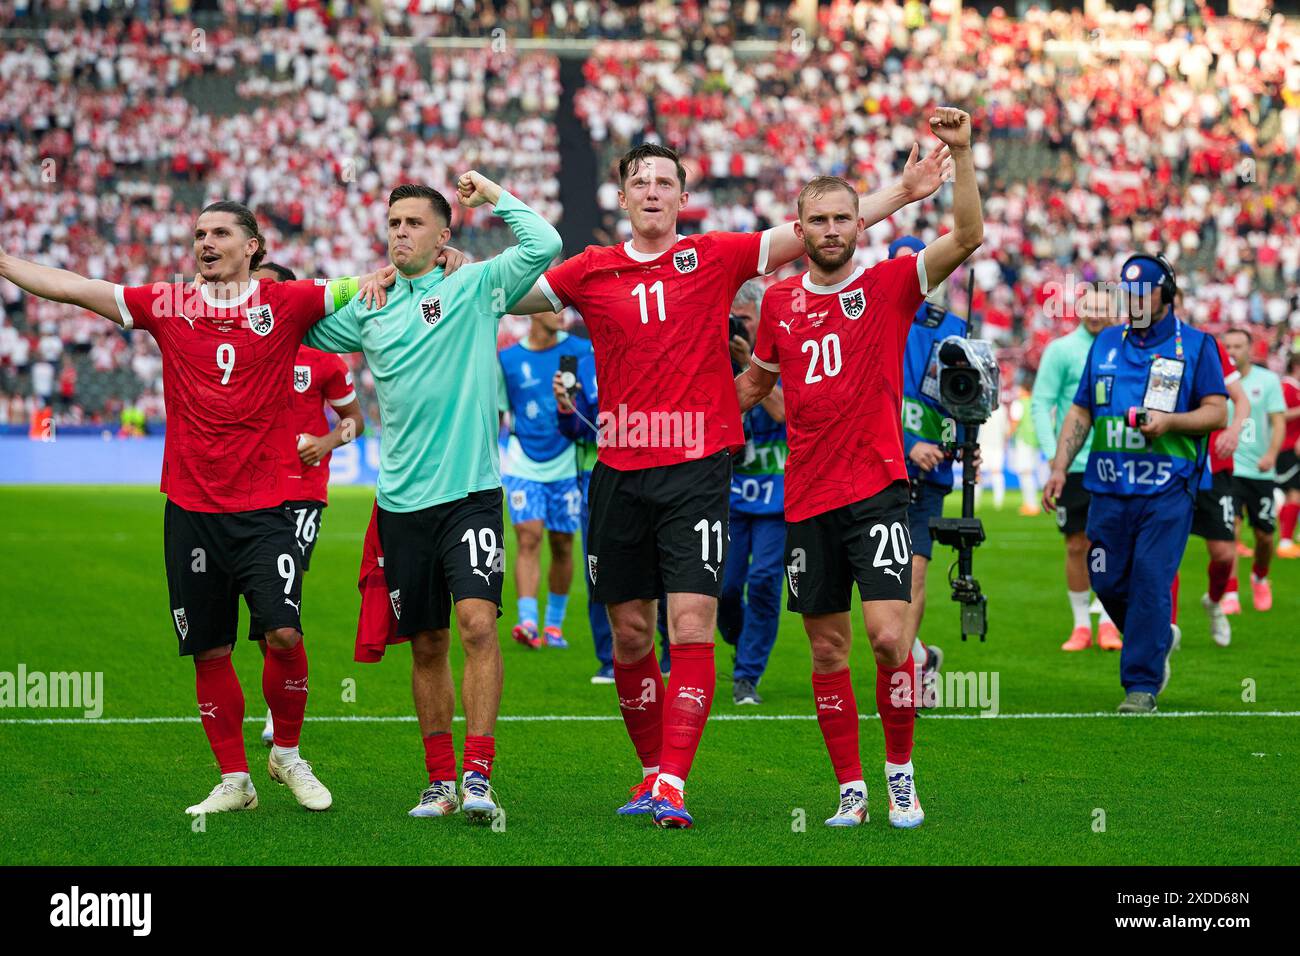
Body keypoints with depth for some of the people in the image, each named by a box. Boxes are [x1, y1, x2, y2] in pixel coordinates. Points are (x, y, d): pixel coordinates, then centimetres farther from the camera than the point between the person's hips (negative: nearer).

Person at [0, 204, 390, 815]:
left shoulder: (286, 303, 3)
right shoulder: (168, 306, 8)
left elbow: (362, 288, 1)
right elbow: (71, 287, 9)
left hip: (264, 509, -2)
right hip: (190, 511, 2)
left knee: (284, 634, -14)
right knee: (210, 652, 4)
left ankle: (288, 754, 10)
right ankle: (233, 781, 16)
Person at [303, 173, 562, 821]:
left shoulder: (473, 288, 1)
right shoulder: (368, 310, 13)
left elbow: (543, 245, -12)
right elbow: (307, 336, 28)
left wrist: (491, 194, -3)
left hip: (469, 491, -4)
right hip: (402, 500, 4)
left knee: (478, 622, -18)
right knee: (427, 644, 8)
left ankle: (478, 775, -18)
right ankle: (440, 780, 16)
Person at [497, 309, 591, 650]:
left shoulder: (583, 351, -1)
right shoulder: (506, 359, -1)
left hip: (567, 466, 1)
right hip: (523, 466, -1)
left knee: (561, 546, 5)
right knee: (528, 538, -14)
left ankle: (554, 624, 19)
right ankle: (527, 622, -20)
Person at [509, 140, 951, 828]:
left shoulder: (714, 257, 4)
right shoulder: (593, 272, 8)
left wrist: (901, 194, -2)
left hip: (697, 468, -2)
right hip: (619, 471, 2)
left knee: (691, 628, -11)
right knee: (630, 634, 8)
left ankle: (673, 784, -13)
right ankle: (653, 771, 23)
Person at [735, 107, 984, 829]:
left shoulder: (889, 284, 0)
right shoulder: (780, 301, 10)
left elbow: (968, 236, -15)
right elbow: (755, 382, 27)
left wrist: (961, 154, -25)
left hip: (877, 489, -4)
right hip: (807, 497, 4)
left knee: (888, 634, -15)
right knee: (829, 650, 6)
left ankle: (900, 772, 3)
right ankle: (851, 789, 14)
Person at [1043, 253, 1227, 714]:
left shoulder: (1195, 346, 3)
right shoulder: (1106, 343, 14)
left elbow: (1218, 412, -1)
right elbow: (1080, 411, 18)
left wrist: (1170, 421, -18)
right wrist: (1059, 467, 9)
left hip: (1167, 489, -4)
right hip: (1109, 486, 4)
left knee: (1151, 580, -11)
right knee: (1108, 581, 3)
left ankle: (1142, 685, -6)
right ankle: (1158, 638, 31)